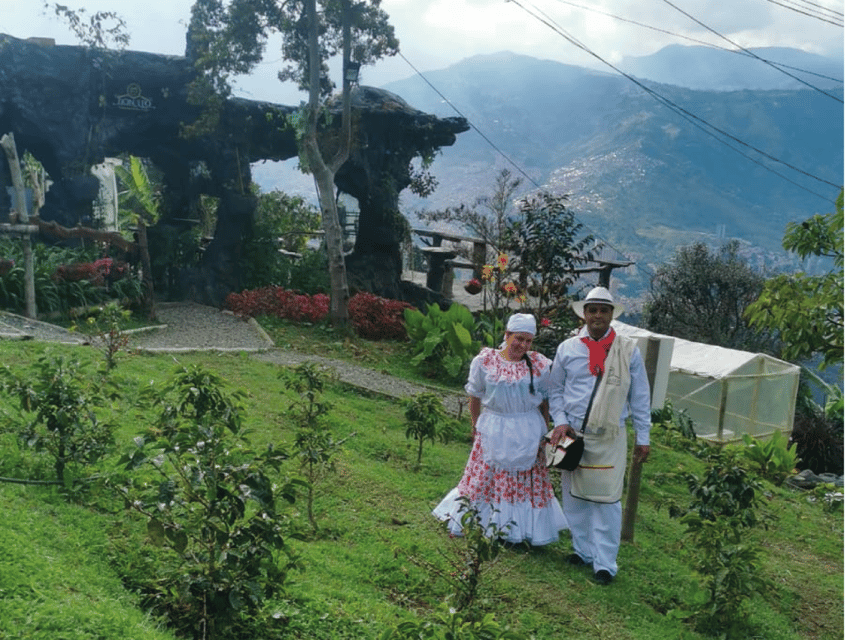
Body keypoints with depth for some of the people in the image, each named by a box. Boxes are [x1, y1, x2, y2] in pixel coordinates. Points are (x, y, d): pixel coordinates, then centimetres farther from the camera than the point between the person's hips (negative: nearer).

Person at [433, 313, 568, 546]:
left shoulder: (540, 364, -3)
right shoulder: (484, 361, -5)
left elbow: (545, 401, 5)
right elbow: (475, 397, 5)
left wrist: (545, 431, 4)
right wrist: (475, 426, 9)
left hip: (528, 433, 1)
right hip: (493, 430, 0)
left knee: (527, 481, 7)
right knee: (486, 477, 7)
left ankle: (526, 529, 22)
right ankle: (478, 522, 23)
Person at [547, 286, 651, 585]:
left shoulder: (628, 350, 1)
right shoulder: (567, 349, 4)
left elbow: (639, 397, 5)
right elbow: (556, 390, 12)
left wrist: (643, 437, 5)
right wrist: (560, 421, -3)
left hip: (610, 438, -2)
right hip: (573, 434, 2)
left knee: (606, 499, -3)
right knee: (574, 496, 10)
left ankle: (605, 563, 7)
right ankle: (583, 550, 26)